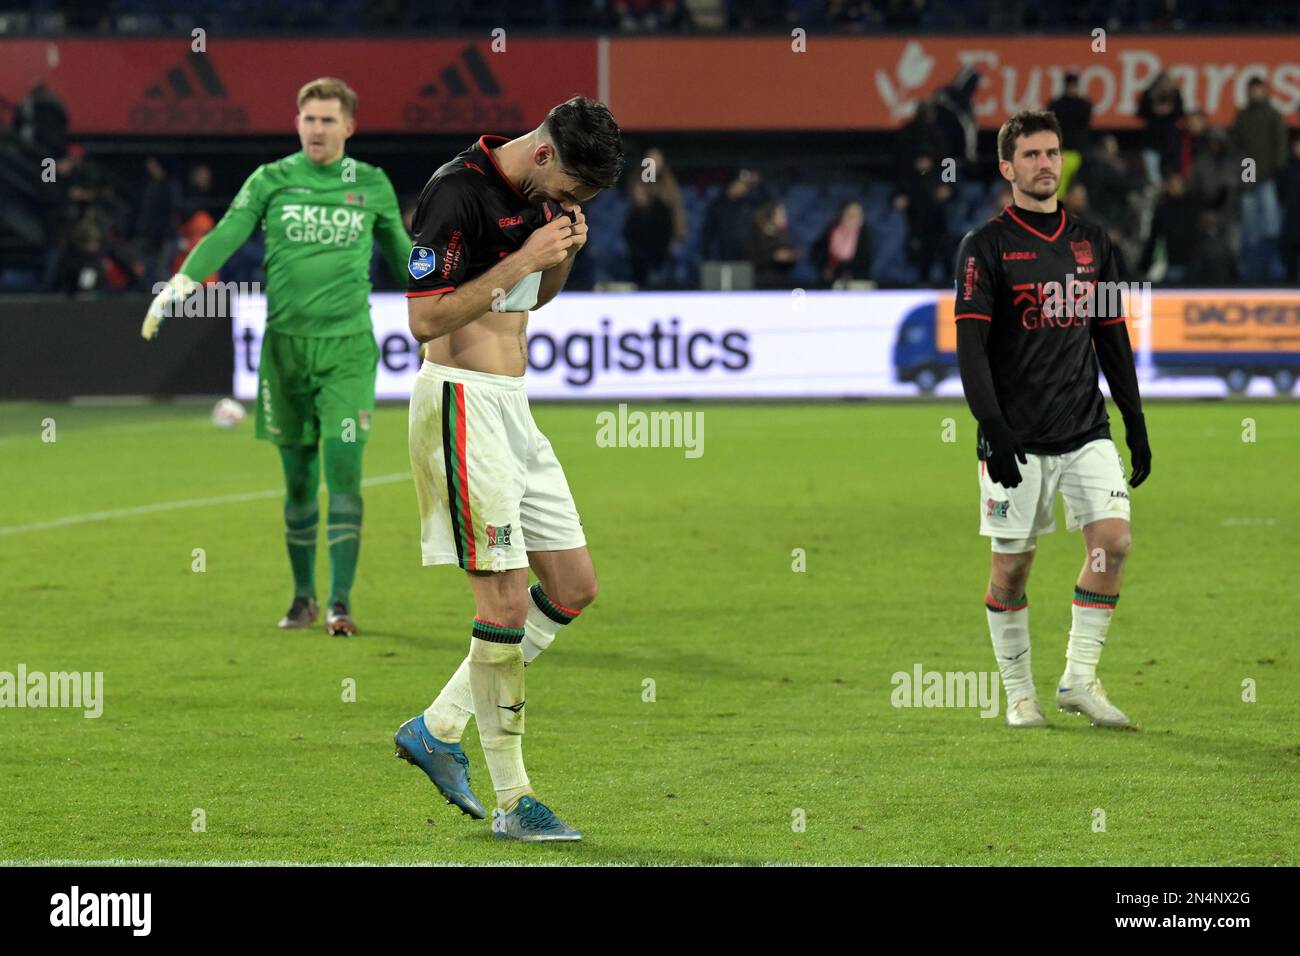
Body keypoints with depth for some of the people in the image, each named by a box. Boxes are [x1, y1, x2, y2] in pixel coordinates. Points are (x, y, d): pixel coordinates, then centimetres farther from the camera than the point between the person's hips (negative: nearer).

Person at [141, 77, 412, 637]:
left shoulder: (371, 185, 6)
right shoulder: (271, 181, 3)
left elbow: (401, 254, 18)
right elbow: (226, 235, -9)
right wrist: (182, 282, -25)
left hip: (347, 346, -1)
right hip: (285, 343, 1)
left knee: (342, 469, -12)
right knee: (297, 478, 7)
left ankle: (340, 601, -10)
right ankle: (303, 596, 19)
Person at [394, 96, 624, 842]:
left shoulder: (543, 192, 10)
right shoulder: (458, 192, -17)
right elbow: (426, 318, -20)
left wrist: (563, 256, 2)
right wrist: (524, 258, -22)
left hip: (512, 407, 9)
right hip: (462, 403, -9)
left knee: (574, 587, 9)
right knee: (506, 599, -11)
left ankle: (439, 729, 16)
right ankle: (513, 801, -5)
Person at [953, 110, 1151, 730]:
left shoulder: (1092, 243, 12)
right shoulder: (985, 247, -3)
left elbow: (1113, 339, 17)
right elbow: (970, 347, -9)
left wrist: (1136, 425, 13)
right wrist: (994, 429, -19)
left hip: (1085, 432, 4)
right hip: (1016, 439, -4)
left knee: (1113, 539, -12)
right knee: (1012, 564, 0)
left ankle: (1079, 678, -1)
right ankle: (1019, 694, 15)